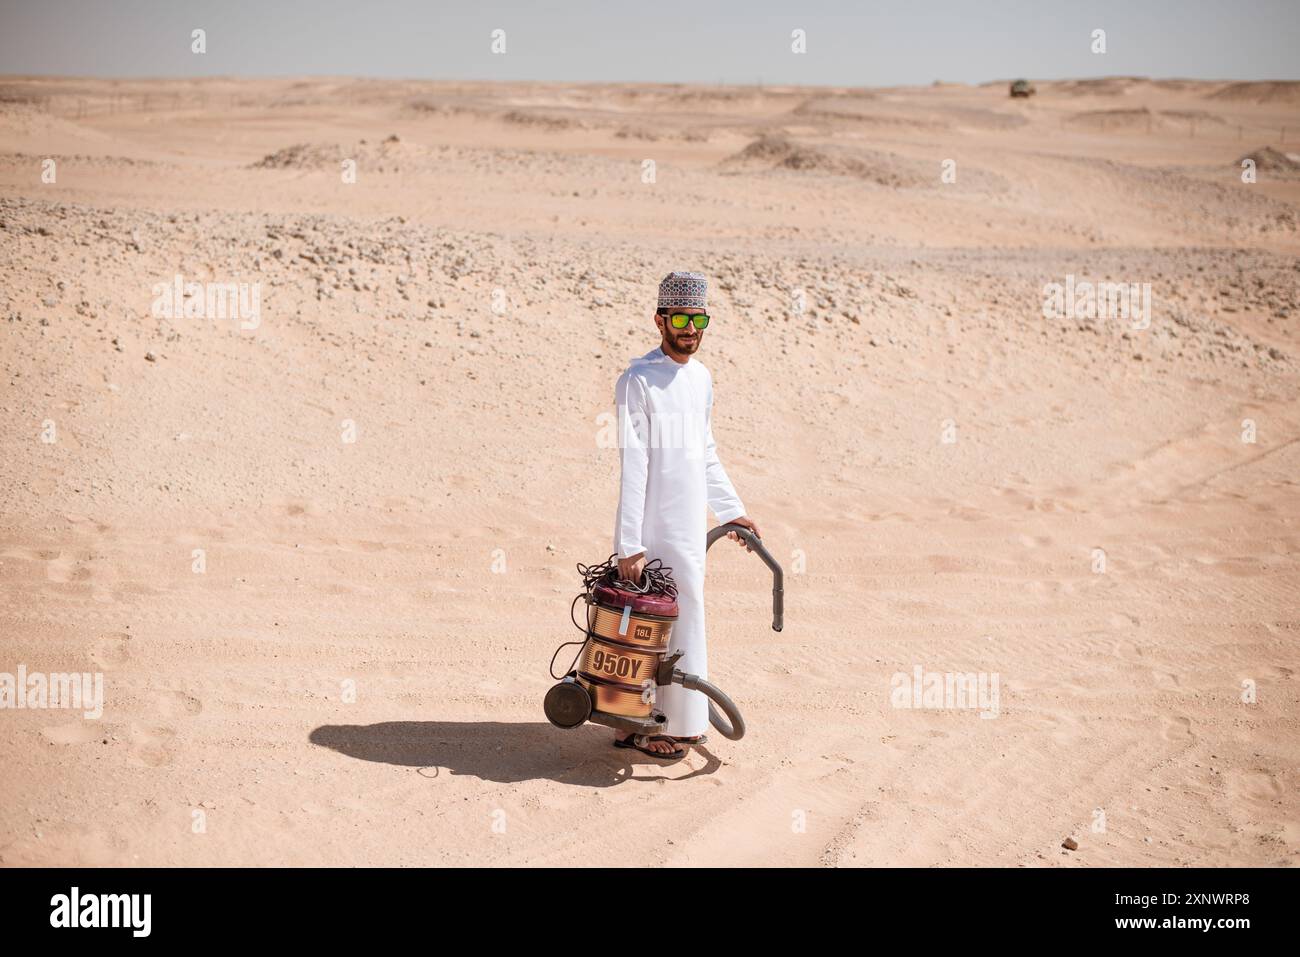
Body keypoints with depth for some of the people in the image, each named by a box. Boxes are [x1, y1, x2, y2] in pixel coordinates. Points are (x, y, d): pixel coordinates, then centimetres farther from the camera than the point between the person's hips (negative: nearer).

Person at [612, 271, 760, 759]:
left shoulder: (702, 378, 12)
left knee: (684, 622, 13)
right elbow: (632, 466, -16)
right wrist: (630, 545, -19)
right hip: (654, 533, -7)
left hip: (692, 529, 8)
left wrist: (731, 510, 25)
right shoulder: (639, 381, -12)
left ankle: (679, 722, 25)